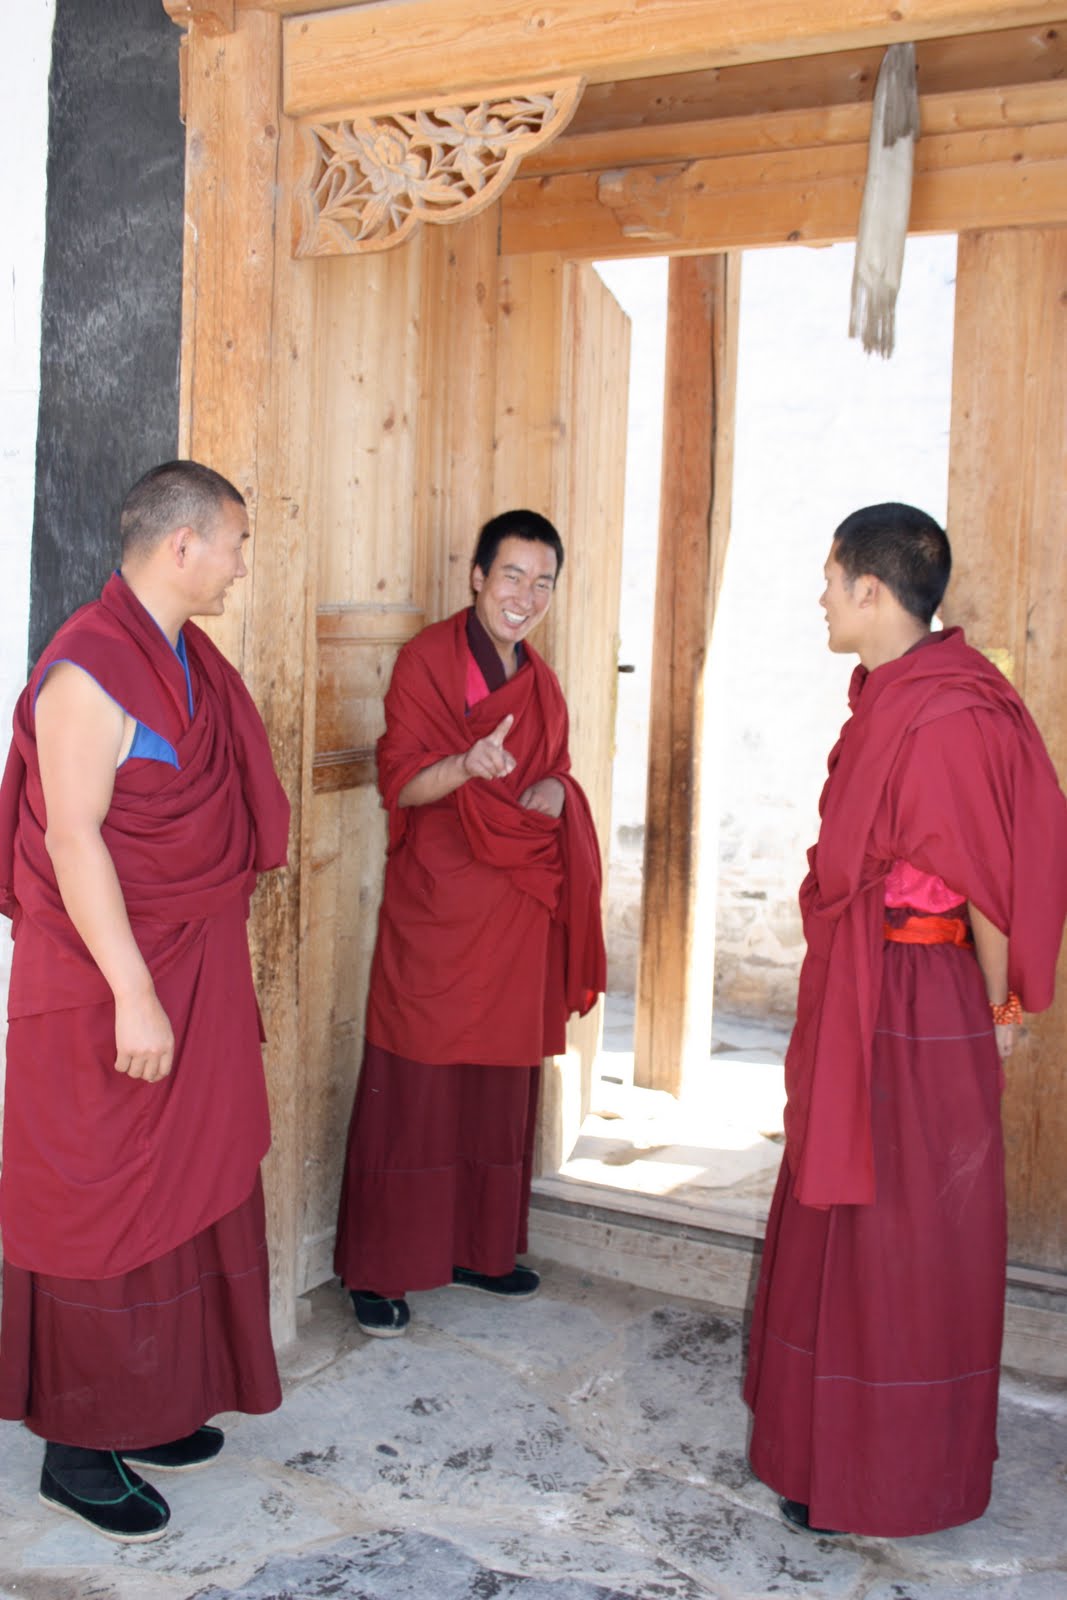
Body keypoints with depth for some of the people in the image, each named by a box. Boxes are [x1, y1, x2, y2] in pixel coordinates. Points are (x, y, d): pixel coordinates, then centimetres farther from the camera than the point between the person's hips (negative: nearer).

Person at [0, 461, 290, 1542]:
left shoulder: (188, 660, 10)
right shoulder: (89, 670, -18)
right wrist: (133, 994, -23)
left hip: (193, 973, 9)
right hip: (110, 987, -9)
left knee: (186, 1189, 16)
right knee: (106, 1208, 3)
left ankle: (148, 1406, 32)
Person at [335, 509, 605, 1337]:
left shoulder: (539, 679, 14)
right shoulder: (428, 658, -5)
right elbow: (400, 779, -10)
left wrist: (553, 792, -2)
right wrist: (469, 765, -29)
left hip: (518, 905, 6)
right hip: (436, 903, -6)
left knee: (503, 1084, 11)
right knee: (414, 1087, -4)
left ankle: (480, 1246, 25)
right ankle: (378, 1269, 6)